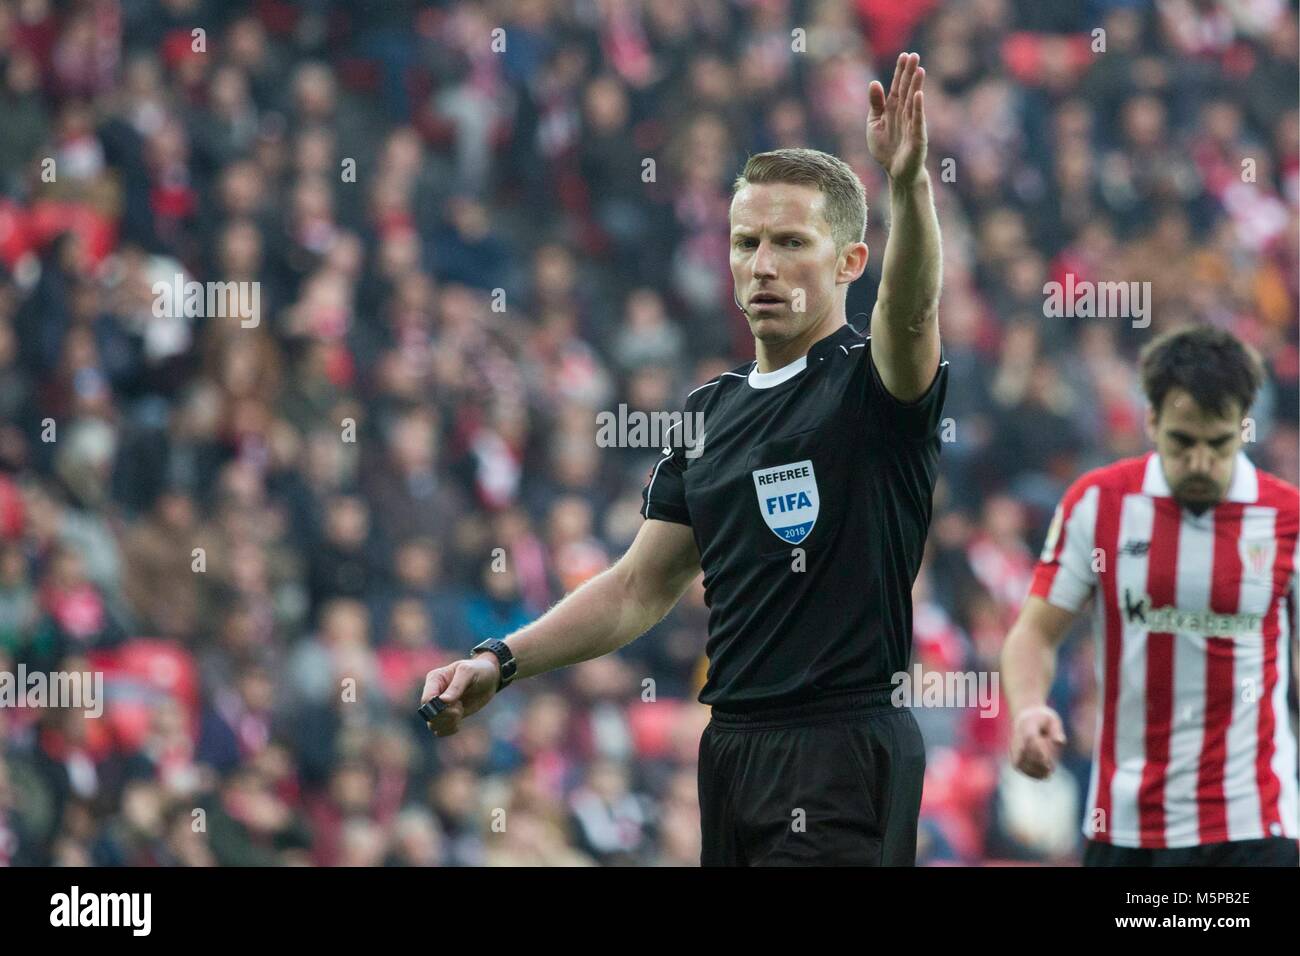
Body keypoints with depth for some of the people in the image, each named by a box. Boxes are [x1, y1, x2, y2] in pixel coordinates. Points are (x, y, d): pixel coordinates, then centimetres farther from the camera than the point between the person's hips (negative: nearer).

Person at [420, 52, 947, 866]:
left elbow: (910, 312, -29)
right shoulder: (711, 412, 16)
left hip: (841, 753, -7)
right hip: (733, 751, 7)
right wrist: (499, 663, 11)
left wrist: (909, 185, -47)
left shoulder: (871, 384, -5)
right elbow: (643, 588, 20)